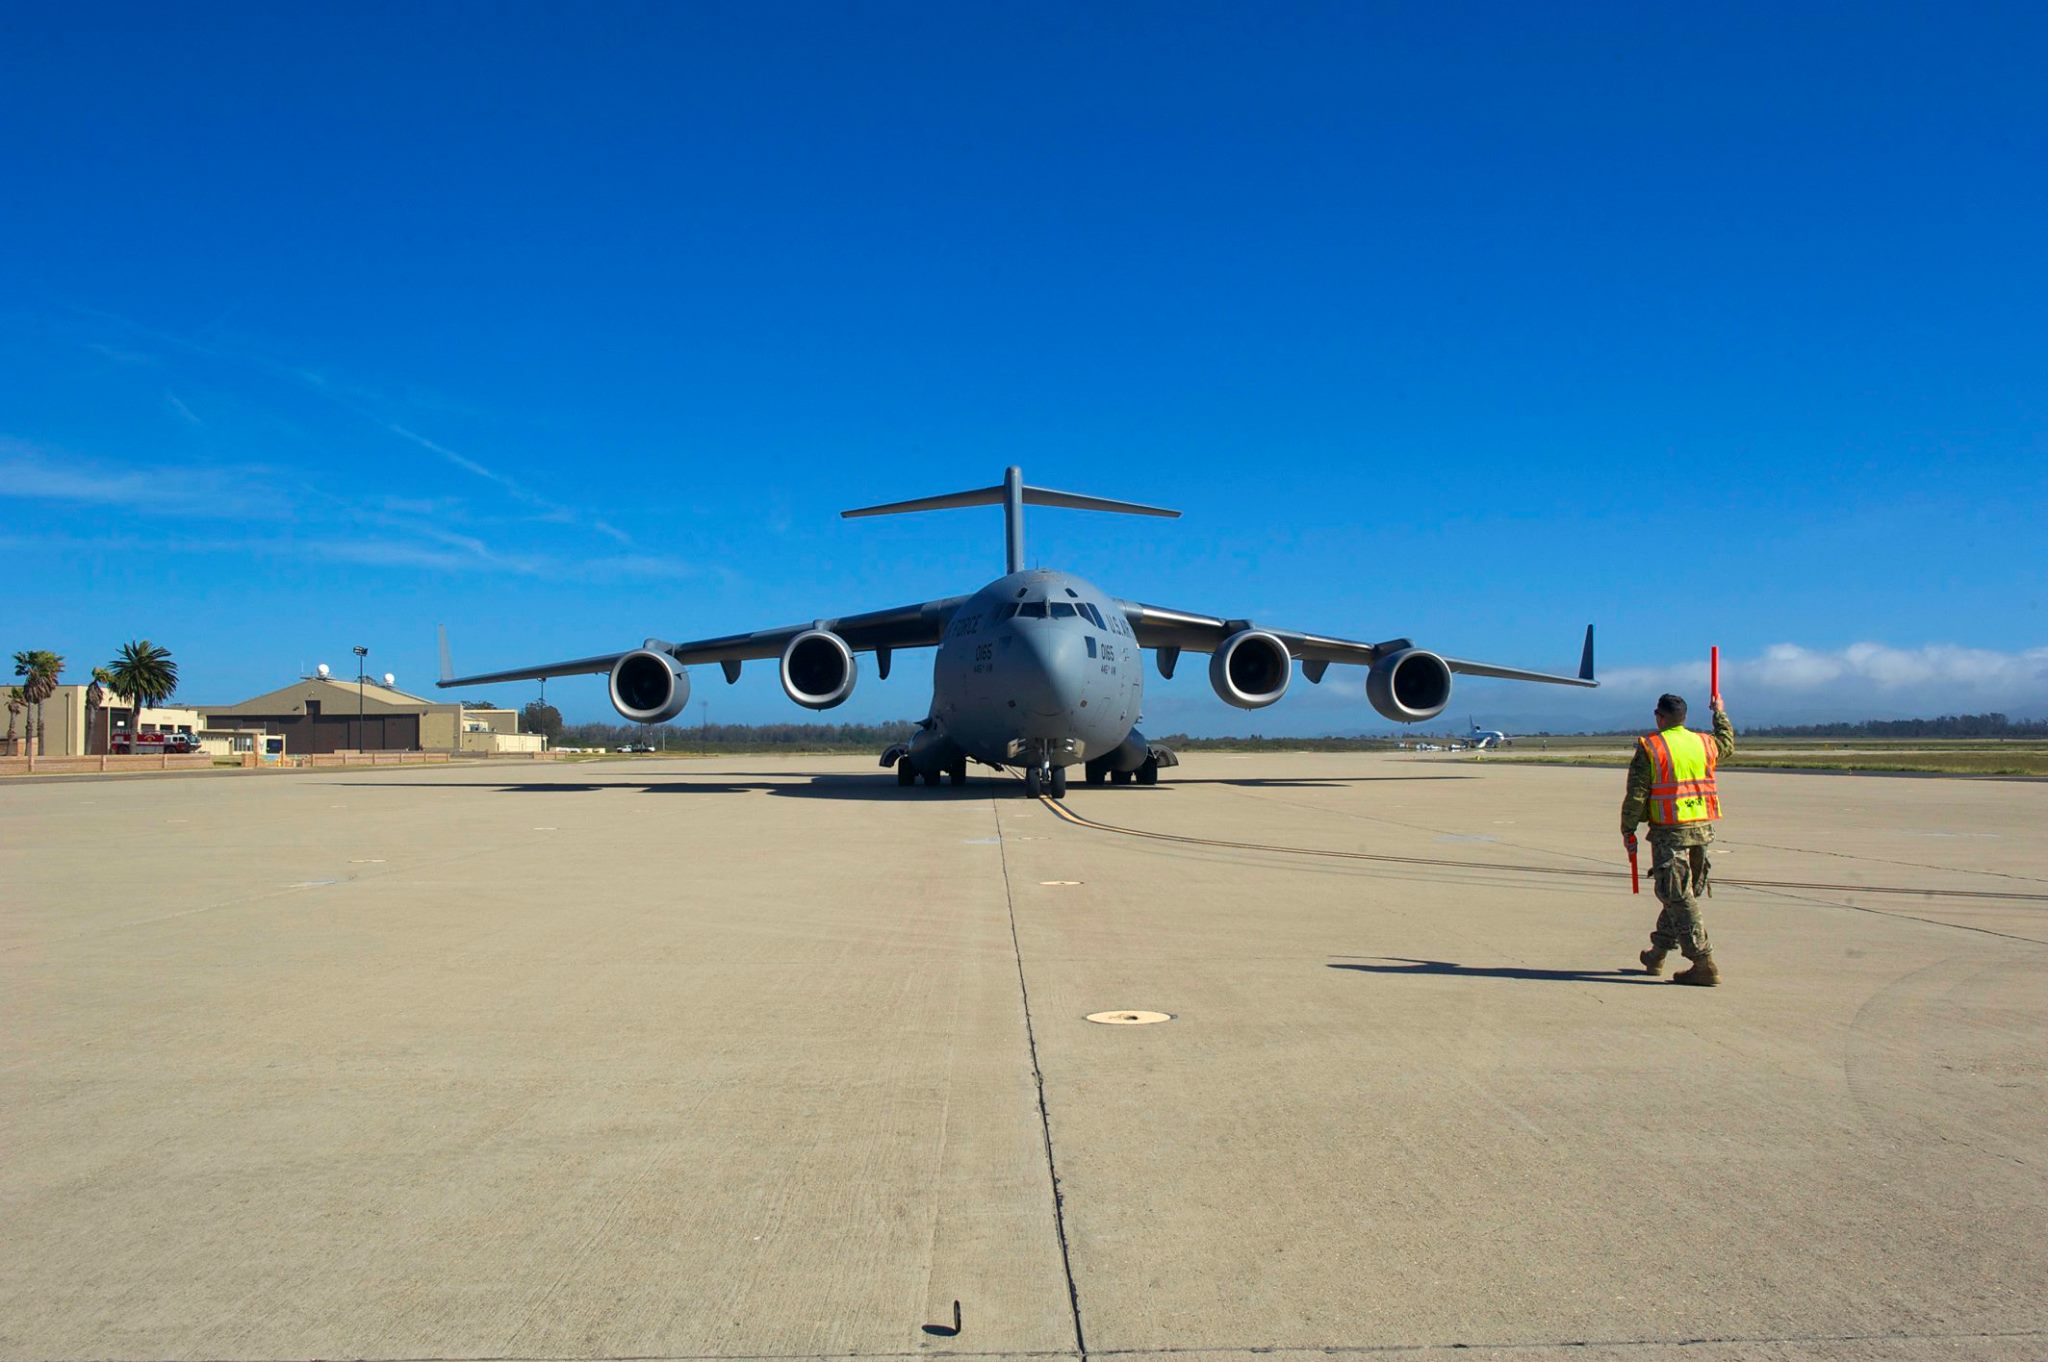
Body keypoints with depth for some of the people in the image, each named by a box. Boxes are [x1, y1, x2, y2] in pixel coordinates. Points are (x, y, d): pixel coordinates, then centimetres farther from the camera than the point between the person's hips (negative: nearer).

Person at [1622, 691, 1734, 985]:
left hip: (1669, 832, -6)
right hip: (1702, 828, 6)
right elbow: (1728, 743, 33)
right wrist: (1719, 712, 48)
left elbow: (1636, 795, -11)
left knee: (1678, 898, -3)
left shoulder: (1649, 748, -9)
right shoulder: (1704, 743, 7)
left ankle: (1705, 964, -7)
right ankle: (1657, 955, 27)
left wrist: (1628, 830, 0)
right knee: (1681, 894, 16)